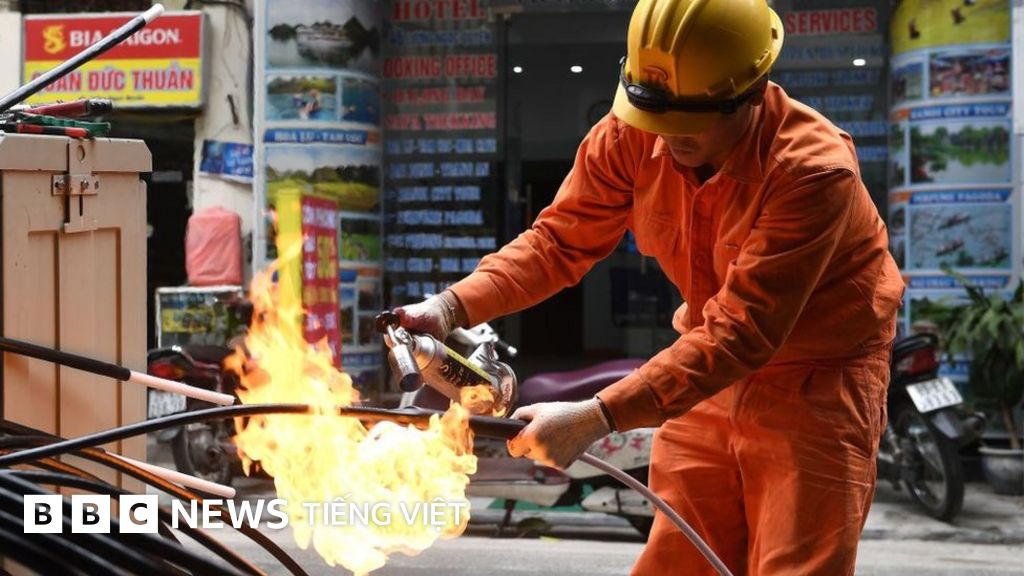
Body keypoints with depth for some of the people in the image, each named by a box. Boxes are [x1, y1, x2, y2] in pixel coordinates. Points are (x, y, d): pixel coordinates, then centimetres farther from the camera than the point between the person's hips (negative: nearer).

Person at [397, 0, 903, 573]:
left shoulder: (814, 170, -31)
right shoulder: (631, 135, -15)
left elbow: (740, 336, -35)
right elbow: (560, 239, -8)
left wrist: (596, 417, -41)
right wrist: (452, 306, -25)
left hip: (817, 378, -5)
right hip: (712, 363, 5)